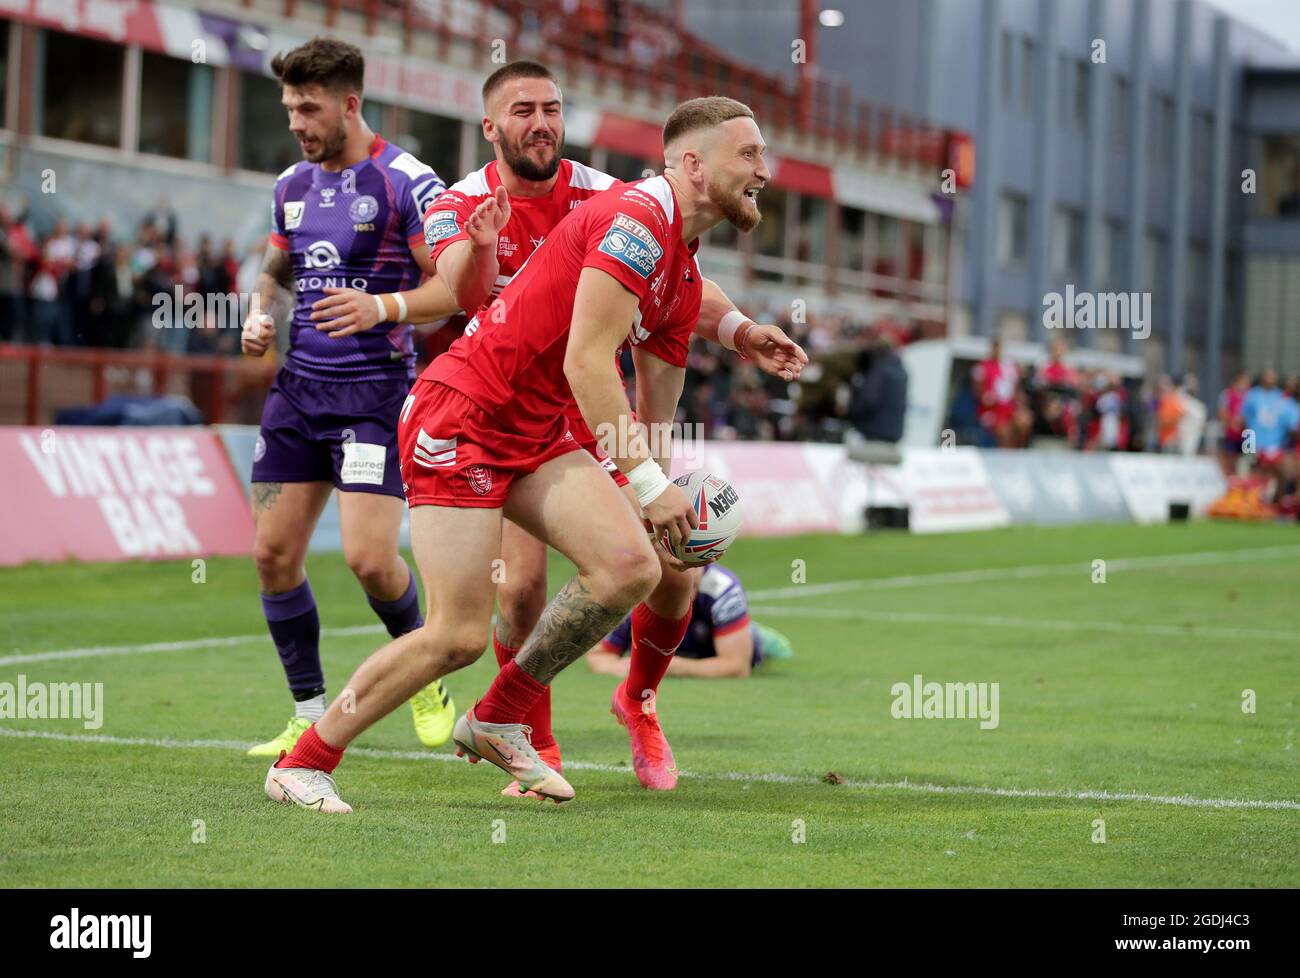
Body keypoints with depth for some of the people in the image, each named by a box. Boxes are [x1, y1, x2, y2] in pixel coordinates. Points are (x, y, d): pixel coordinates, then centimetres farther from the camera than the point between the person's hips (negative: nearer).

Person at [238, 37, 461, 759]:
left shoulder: (405, 181, -9)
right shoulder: (294, 185, 12)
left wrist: (384, 306, -25)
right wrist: (262, 316, 6)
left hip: (374, 389, -7)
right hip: (299, 383, 7)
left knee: (369, 558, -15)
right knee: (274, 552, 1)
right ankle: (311, 716, 13)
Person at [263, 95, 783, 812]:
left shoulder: (685, 281, 14)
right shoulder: (636, 215, -17)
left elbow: (653, 419, 21)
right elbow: (587, 362, -22)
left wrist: (674, 499, 10)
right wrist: (647, 481, -19)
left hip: (535, 431, 9)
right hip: (459, 418, -9)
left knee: (630, 566, -11)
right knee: (458, 637, -12)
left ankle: (498, 721, 7)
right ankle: (301, 764, 5)